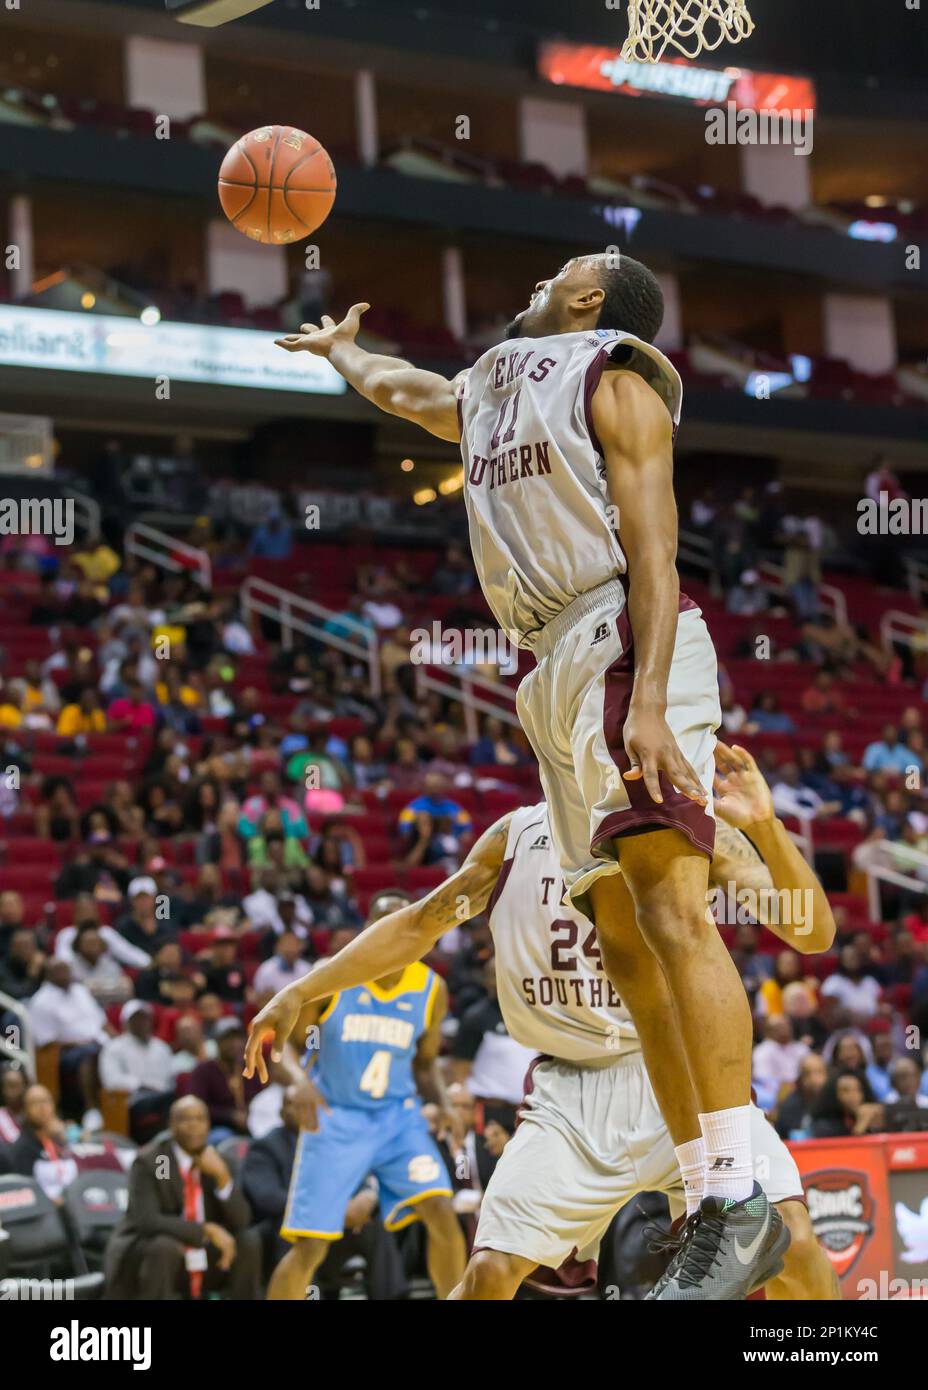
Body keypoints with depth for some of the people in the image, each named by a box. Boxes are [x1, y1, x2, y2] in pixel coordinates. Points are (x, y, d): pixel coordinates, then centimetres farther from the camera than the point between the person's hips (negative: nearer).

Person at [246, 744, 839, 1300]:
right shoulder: (518, 835, 8)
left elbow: (814, 935, -7)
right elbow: (417, 924, 19)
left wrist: (765, 826, -24)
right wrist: (299, 994, 14)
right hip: (569, 1092, 2)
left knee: (791, 1241, -21)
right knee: (491, 1271, -10)